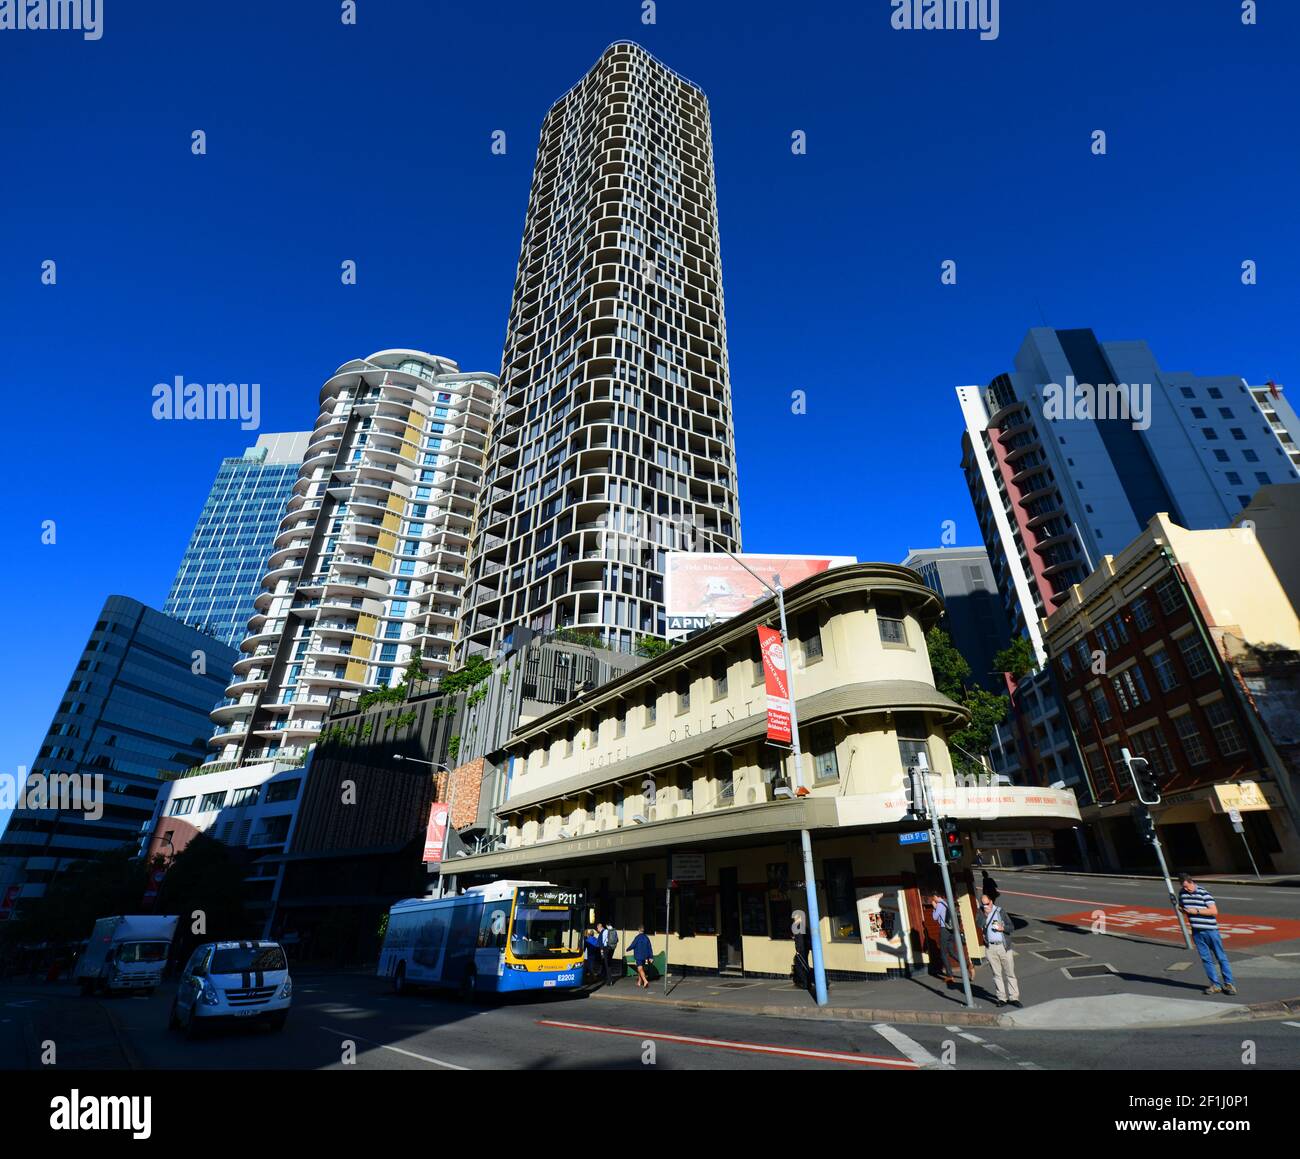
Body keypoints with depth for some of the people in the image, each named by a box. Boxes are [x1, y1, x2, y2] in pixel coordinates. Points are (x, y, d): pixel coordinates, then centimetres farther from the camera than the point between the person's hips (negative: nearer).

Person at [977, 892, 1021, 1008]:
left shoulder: (1000, 911, 0)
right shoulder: (981, 913, 1)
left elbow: (1010, 927, 4)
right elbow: (980, 927, -9)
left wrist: (1002, 928, -15)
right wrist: (984, 916, -17)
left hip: (1004, 946, -1)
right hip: (990, 947, 1)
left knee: (1010, 973, 3)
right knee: (997, 974, 7)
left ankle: (1014, 997, 13)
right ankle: (1002, 998, 15)